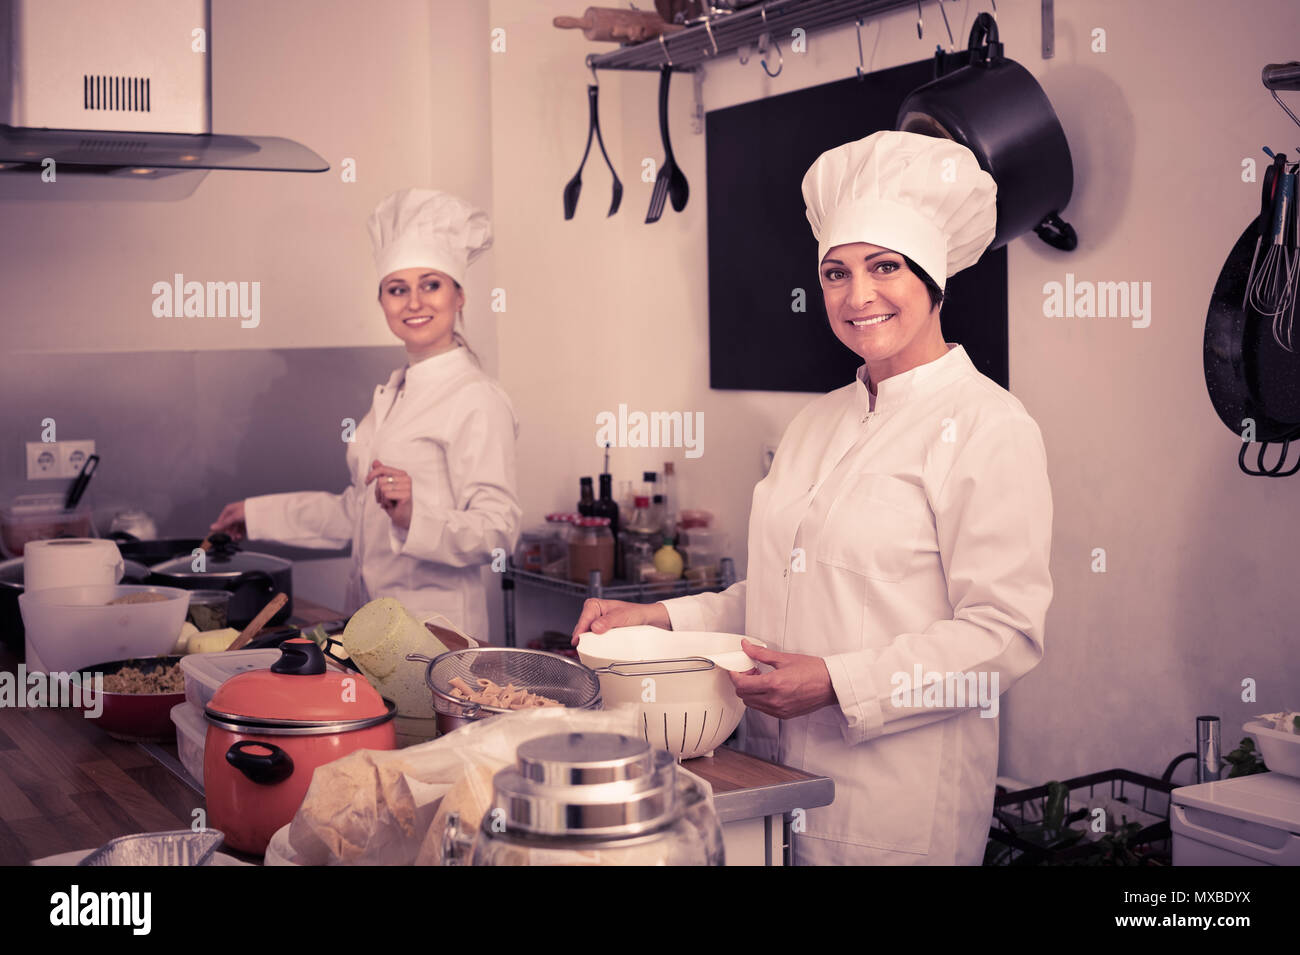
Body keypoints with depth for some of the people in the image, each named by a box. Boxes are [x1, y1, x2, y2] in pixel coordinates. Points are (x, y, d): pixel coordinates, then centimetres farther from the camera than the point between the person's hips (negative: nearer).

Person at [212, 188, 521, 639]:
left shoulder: (478, 400, -13)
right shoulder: (394, 392, 13)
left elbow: (497, 531, -19)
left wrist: (415, 519, -34)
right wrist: (259, 514, 27)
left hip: (436, 627, -8)